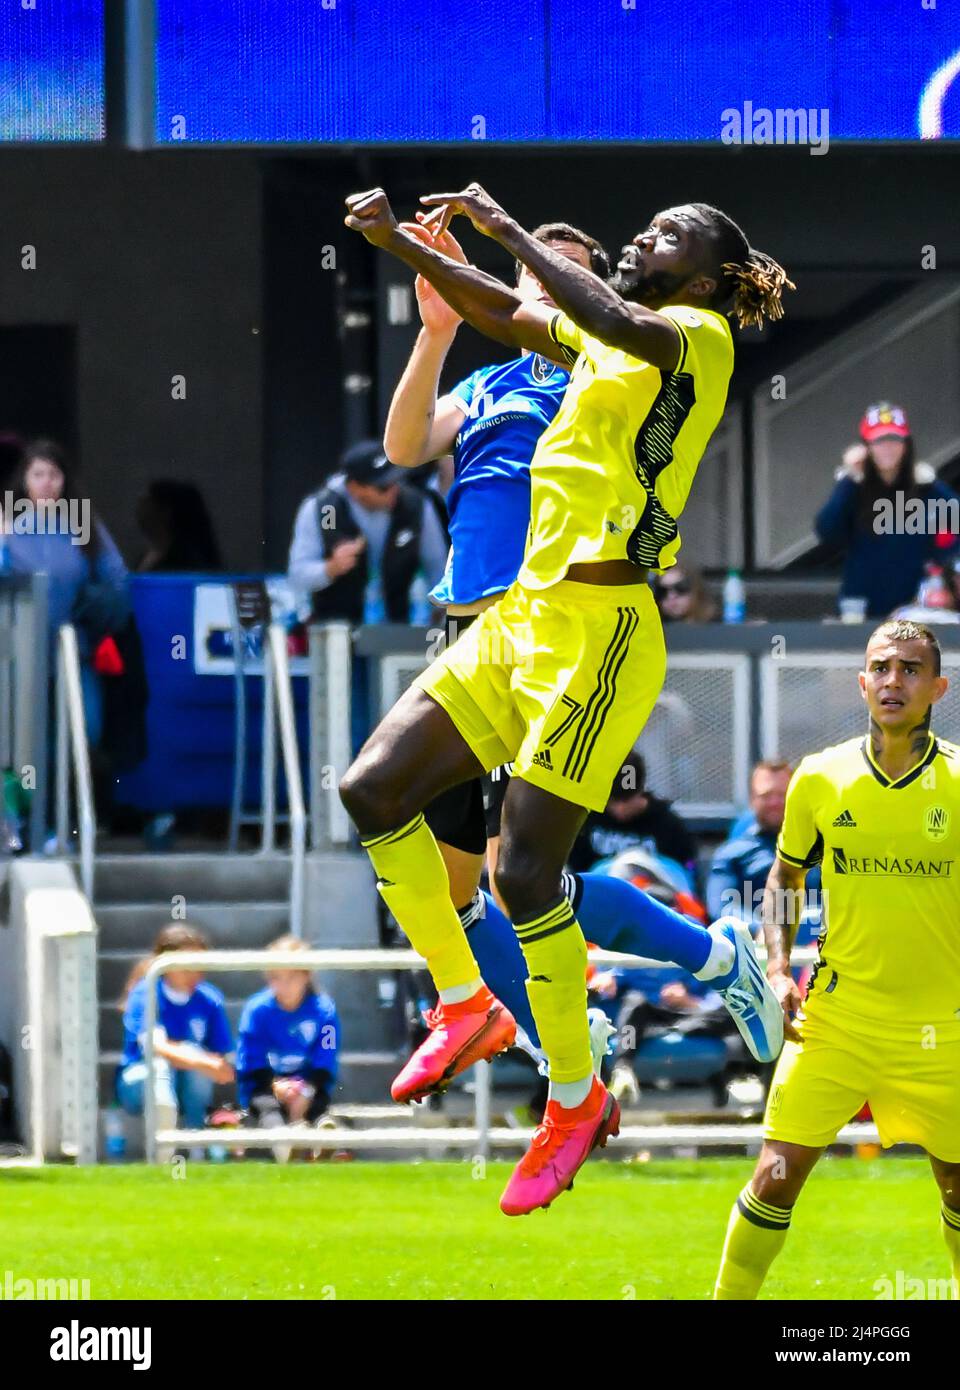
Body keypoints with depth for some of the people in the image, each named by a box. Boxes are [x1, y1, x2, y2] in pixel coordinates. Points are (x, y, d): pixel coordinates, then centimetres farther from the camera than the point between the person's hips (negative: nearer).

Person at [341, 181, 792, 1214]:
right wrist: (397, 243, 11)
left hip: (600, 629, -9)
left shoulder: (701, 336, -5)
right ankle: (467, 1006, 12)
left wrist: (509, 231, -20)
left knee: (525, 873, -10)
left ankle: (578, 1098, 5)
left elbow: (619, 324, -25)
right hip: (522, 616, 9)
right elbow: (503, 316, 24)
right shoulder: (609, 339, 19)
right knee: (373, 787, 0)